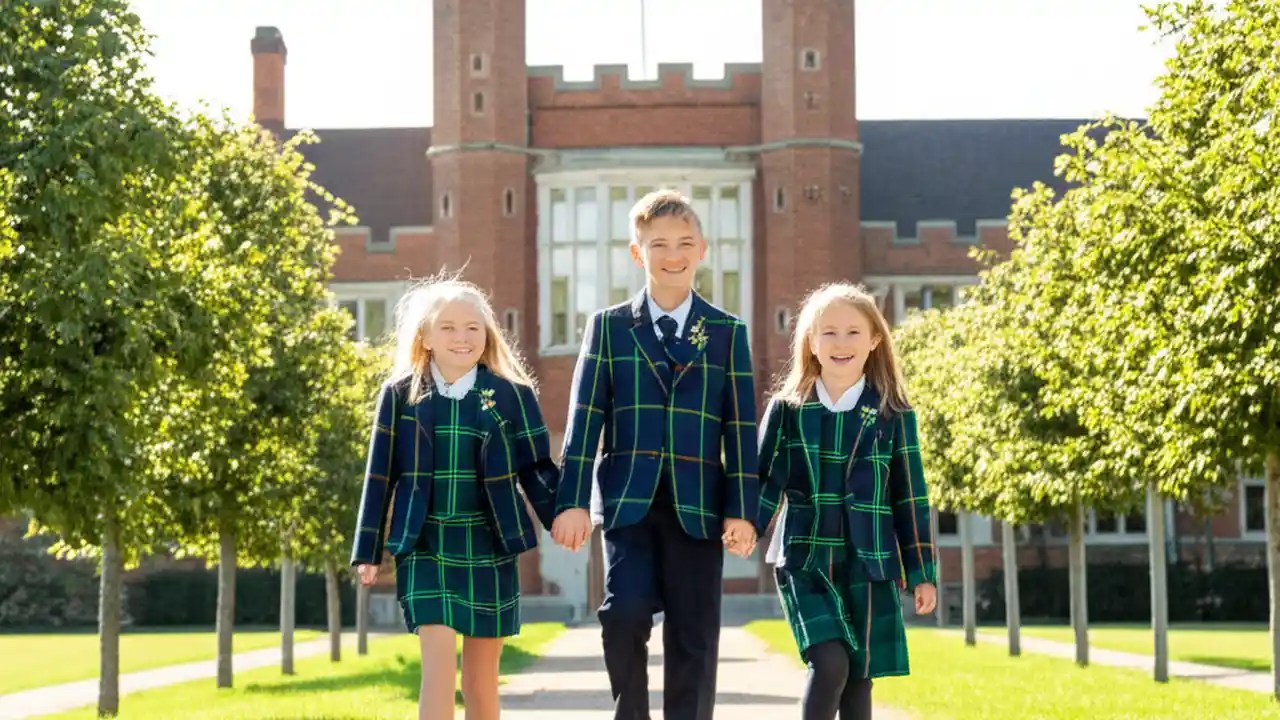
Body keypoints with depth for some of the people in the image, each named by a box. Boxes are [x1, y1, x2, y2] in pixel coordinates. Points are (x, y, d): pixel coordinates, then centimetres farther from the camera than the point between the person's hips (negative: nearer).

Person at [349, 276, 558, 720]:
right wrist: (367, 551, 4)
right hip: (426, 547, -1)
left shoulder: (512, 395, 0)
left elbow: (536, 468, 5)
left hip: (489, 548, 1)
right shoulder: (400, 395, 1)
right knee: (438, 663, -12)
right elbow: (380, 475, 5)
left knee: (481, 678, 8)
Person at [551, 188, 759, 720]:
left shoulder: (728, 332, 9)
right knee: (625, 615, -17)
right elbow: (585, 419, 2)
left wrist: (742, 510, -3)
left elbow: (741, 427, 5)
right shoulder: (609, 327, 8)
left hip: (698, 505, 1)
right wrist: (572, 501, -7)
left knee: (693, 638, 1)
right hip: (628, 501, -1)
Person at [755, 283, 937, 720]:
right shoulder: (787, 408, 2)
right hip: (804, 561, -1)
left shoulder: (892, 413, 2)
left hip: (868, 565, 1)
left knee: (859, 678, 5)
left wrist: (922, 572, 6)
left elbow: (910, 497, 5)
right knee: (830, 663, -18)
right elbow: (767, 480, 3)